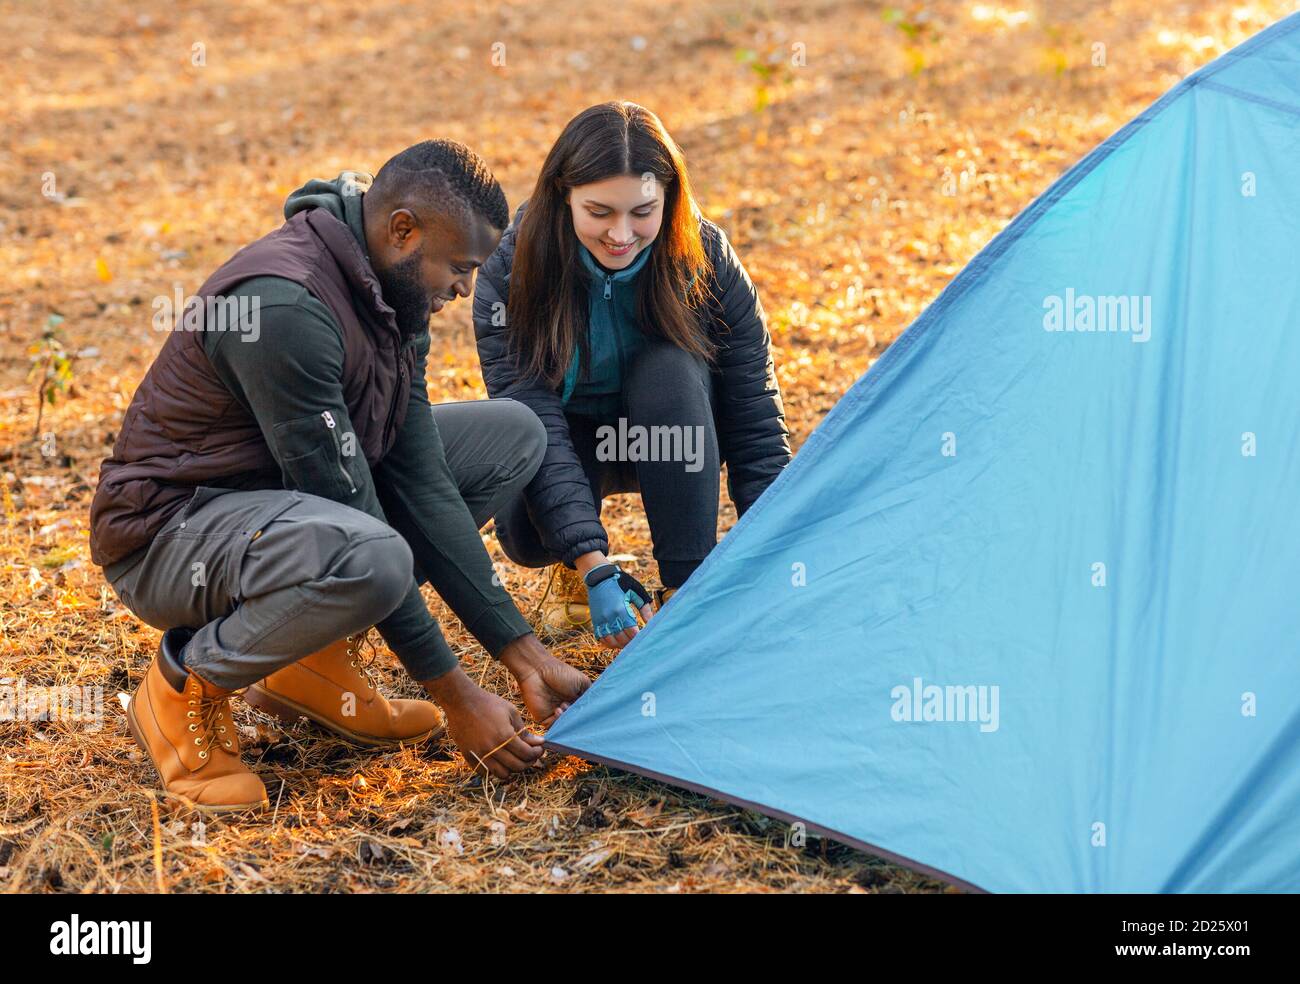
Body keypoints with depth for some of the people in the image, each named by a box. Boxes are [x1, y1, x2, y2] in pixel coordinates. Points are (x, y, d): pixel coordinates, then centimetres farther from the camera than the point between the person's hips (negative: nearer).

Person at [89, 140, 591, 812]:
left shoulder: (393, 299, 0)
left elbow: (417, 483, -2)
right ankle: (187, 683, -10)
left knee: (512, 434, 4)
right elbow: (348, 511, -28)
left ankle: (320, 659, 3)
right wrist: (455, 696, -24)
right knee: (367, 558, -41)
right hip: (166, 531, -9)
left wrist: (522, 653, -6)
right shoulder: (285, 306, -29)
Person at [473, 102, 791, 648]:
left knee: (669, 370, -33)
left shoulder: (706, 259, -23)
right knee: (525, 530, -33)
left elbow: (756, 418, -20)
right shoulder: (511, 271, -26)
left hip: (671, 436, 1)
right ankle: (576, 568, 5)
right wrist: (594, 569, -41)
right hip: (571, 439, -1)